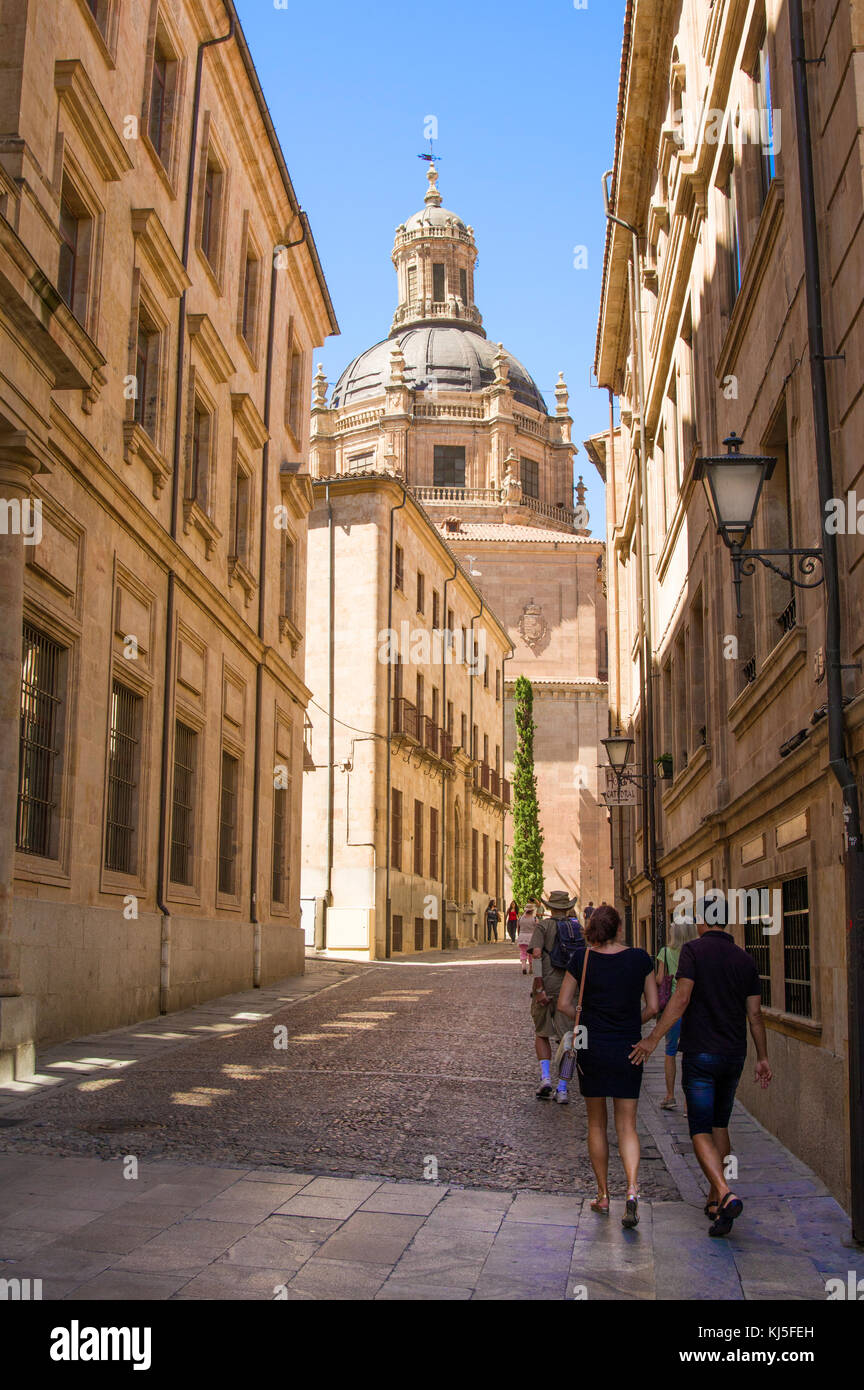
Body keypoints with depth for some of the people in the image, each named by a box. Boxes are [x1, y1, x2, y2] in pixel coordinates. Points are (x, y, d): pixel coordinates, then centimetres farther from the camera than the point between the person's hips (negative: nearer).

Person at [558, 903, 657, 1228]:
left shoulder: (583, 958, -6)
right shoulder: (640, 958, -4)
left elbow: (564, 1003, -2)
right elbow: (652, 1007, 0)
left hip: (592, 1048, 0)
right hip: (629, 1049, 0)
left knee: (596, 1124, 14)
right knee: (626, 1125, 8)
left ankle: (603, 1196, 18)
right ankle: (632, 1188, -13)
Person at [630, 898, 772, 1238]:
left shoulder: (694, 950, -7)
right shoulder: (744, 959, 7)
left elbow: (681, 999, -16)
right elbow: (755, 1014, 7)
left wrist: (653, 1039, -13)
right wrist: (763, 1057, 15)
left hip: (701, 1053, -5)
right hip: (734, 1055, 5)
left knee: (701, 1131, -3)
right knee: (720, 1126, 18)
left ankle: (725, 1194, -23)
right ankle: (714, 1200, 23)